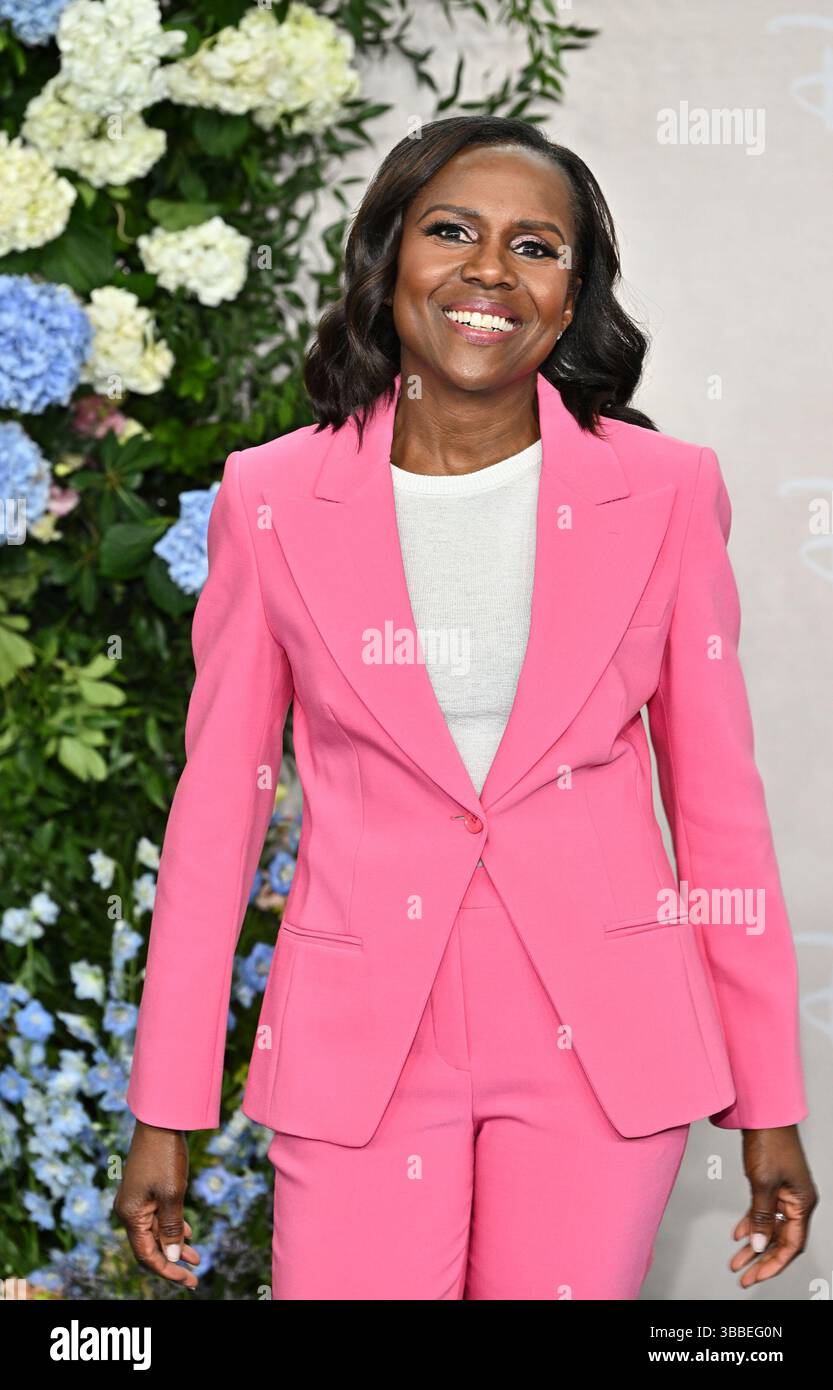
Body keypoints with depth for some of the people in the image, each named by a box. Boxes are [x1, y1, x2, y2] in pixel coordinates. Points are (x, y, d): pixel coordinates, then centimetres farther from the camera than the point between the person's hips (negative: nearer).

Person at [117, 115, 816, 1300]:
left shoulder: (665, 492, -1)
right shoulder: (273, 500, -1)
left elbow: (719, 799, 3)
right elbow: (218, 797, 3)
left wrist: (772, 1107, 3)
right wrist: (165, 1113, 2)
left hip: (603, 1041, 0)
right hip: (361, 1043, 0)